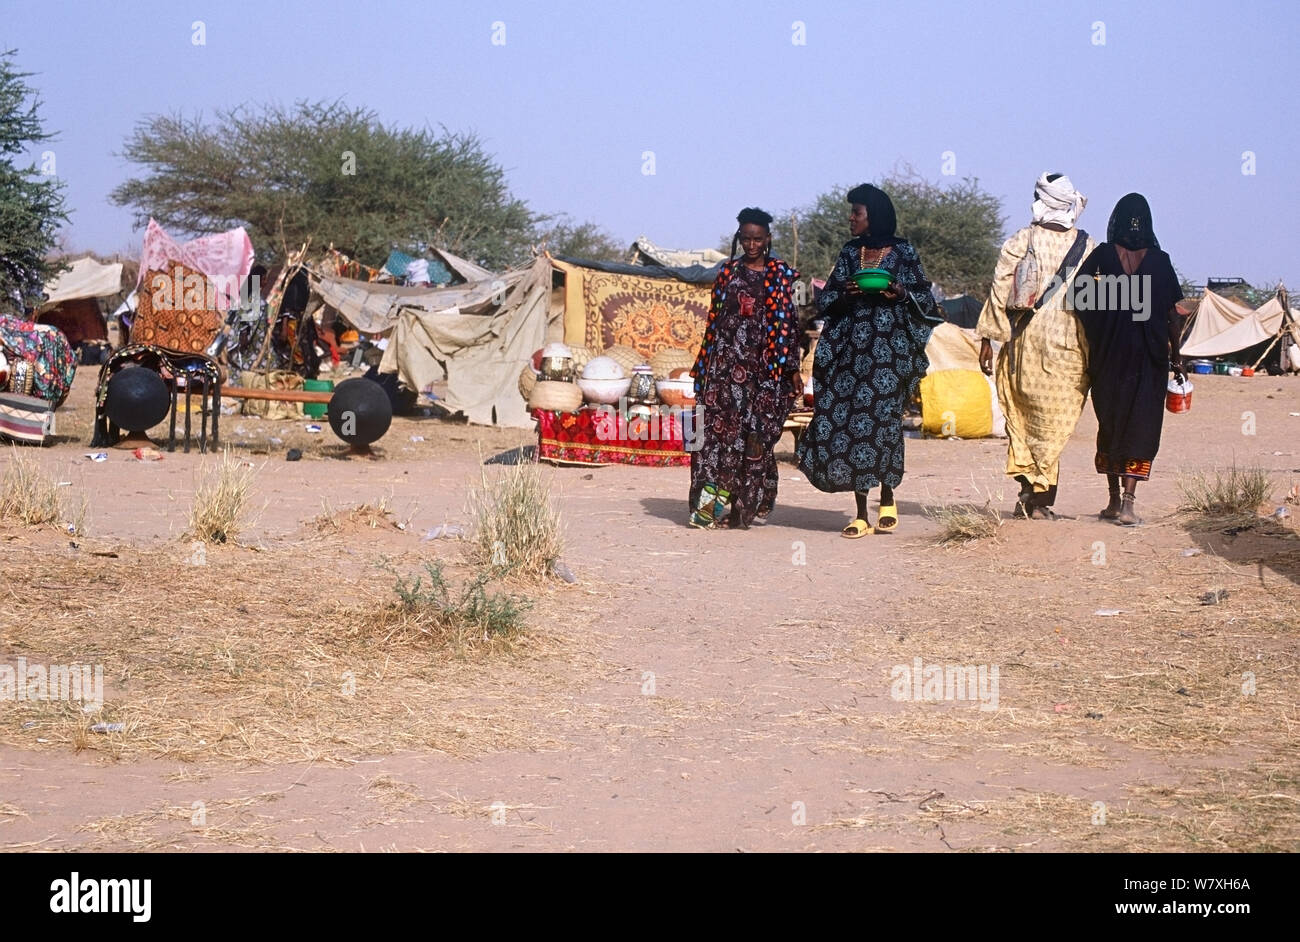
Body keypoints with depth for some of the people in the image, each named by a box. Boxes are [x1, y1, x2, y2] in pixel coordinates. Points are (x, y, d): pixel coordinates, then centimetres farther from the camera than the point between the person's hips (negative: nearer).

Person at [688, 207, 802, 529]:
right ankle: (712, 501, -15)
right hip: (727, 362, 1)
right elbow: (713, 320, 13)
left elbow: (788, 323, 3)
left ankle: (753, 502, 6)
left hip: (765, 364, -1)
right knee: (719, 425, -10)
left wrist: (792, 368, -2)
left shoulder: (780, 275, 6)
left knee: (757, 432, -3)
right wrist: (704, 365, 11)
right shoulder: (728, 272, 11)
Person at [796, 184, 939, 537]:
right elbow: (825, 300, 13)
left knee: (884, 419, -8)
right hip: (851, 348, 3)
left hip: (889, 348, -3)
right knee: (850, 421, -4)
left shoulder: (904, 253, 4)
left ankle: (887, 495, 15)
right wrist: (845, 294, -8)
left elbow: (925, 298, 6)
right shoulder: (849, 253, 13)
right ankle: (861, 513, 0)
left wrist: (902, 294, -13)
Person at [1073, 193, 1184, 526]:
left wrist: (1092, 333, 0)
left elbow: (1078, 291, -13)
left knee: (1109, 423, 15)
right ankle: (1128, 502, -12)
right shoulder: (1160, 260, 0)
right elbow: (1172, 314, 2)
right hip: (1150, 357, -1)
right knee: (1140, 426, 1)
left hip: (1108, 353, 1)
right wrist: (1176, 357, 11)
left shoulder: (1102, 255, -2)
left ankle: (1114, 500, 20)